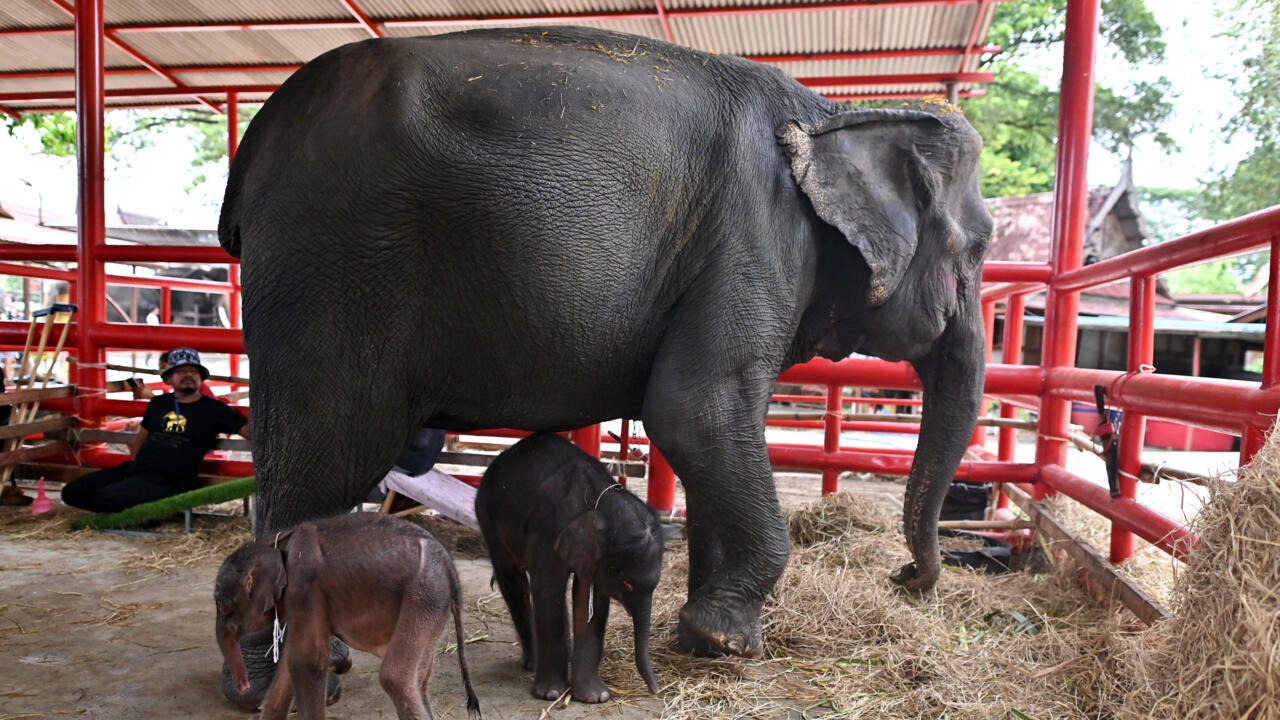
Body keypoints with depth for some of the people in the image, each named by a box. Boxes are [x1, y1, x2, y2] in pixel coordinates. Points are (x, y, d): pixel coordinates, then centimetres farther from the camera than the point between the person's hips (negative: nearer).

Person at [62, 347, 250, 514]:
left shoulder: (213, 410, 2)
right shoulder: (158, 404, 17)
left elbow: (249, 430, -6)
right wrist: (133, 464, 13)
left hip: (167, 482, -6)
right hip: (134, 470, 7)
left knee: (107, 497, -27)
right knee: (72, 492, -3)